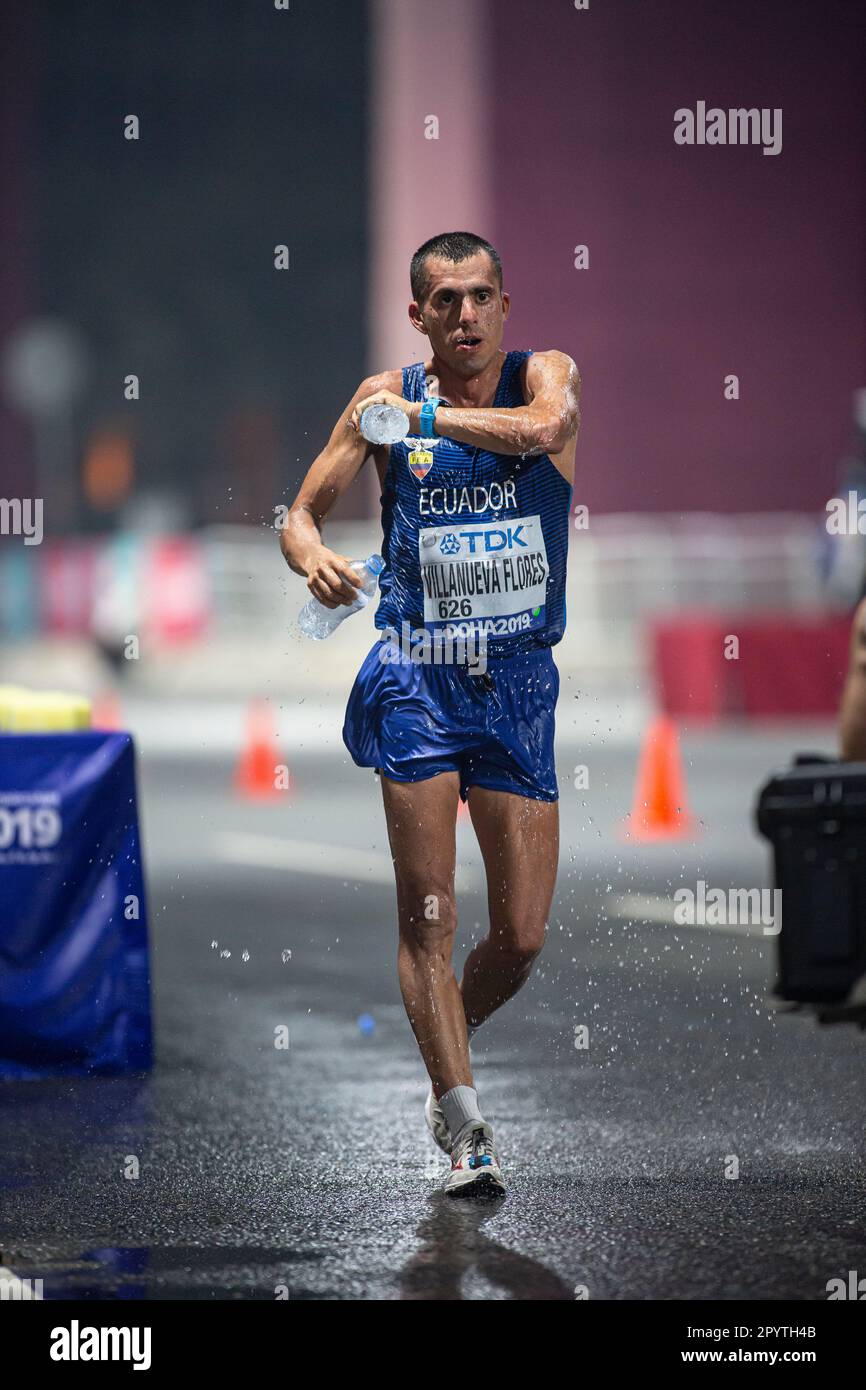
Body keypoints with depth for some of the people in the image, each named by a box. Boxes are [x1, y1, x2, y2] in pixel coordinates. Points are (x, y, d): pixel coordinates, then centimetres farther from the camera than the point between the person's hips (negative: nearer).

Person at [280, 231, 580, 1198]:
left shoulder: (543, 374, 2)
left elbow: (543, 427, -22)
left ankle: (445, 1052, 31)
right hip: (417, 676, -1)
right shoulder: (385, 398, 4)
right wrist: (314, 557, -15)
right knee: (428, 917, -11)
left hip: (520, 682, 1)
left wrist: (424, 414, -18)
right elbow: (301, 512, 7)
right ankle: (462, 1128, -7)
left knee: (521, 938, 2)